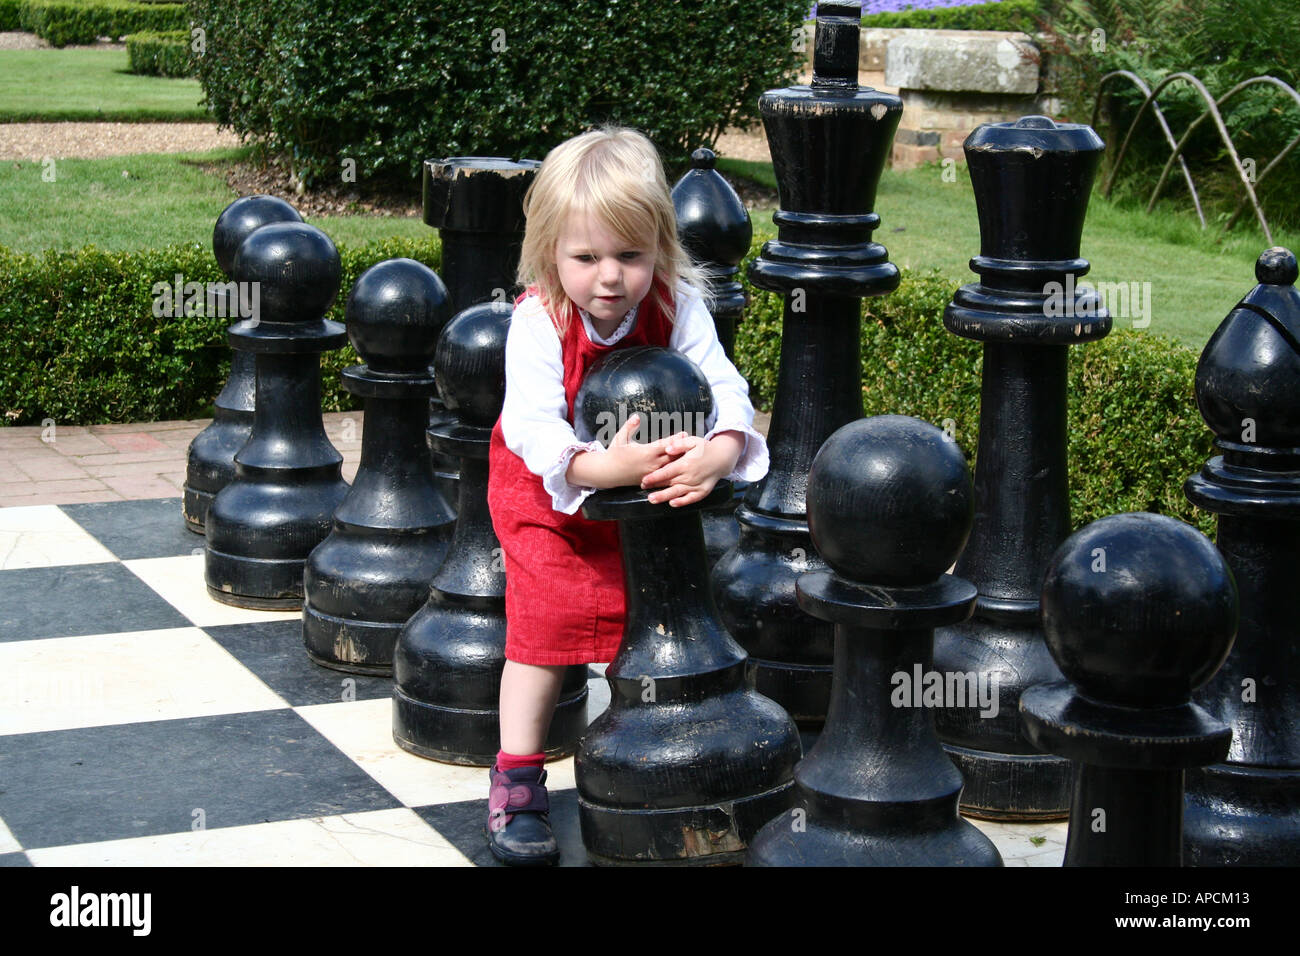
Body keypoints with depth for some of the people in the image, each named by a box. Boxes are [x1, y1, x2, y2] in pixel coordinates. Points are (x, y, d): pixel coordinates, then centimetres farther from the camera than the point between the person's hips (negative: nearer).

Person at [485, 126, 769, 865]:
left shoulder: (677, 305, -20)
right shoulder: (539, 319, -29)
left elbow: (719, 383, -26)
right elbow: (533, 422, -38)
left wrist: (719, 450, -48)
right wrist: (599, 466, -57)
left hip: (650, 481, 3)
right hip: (547, 485, -3)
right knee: (549, 617, -9)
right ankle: (517, 782, 2)